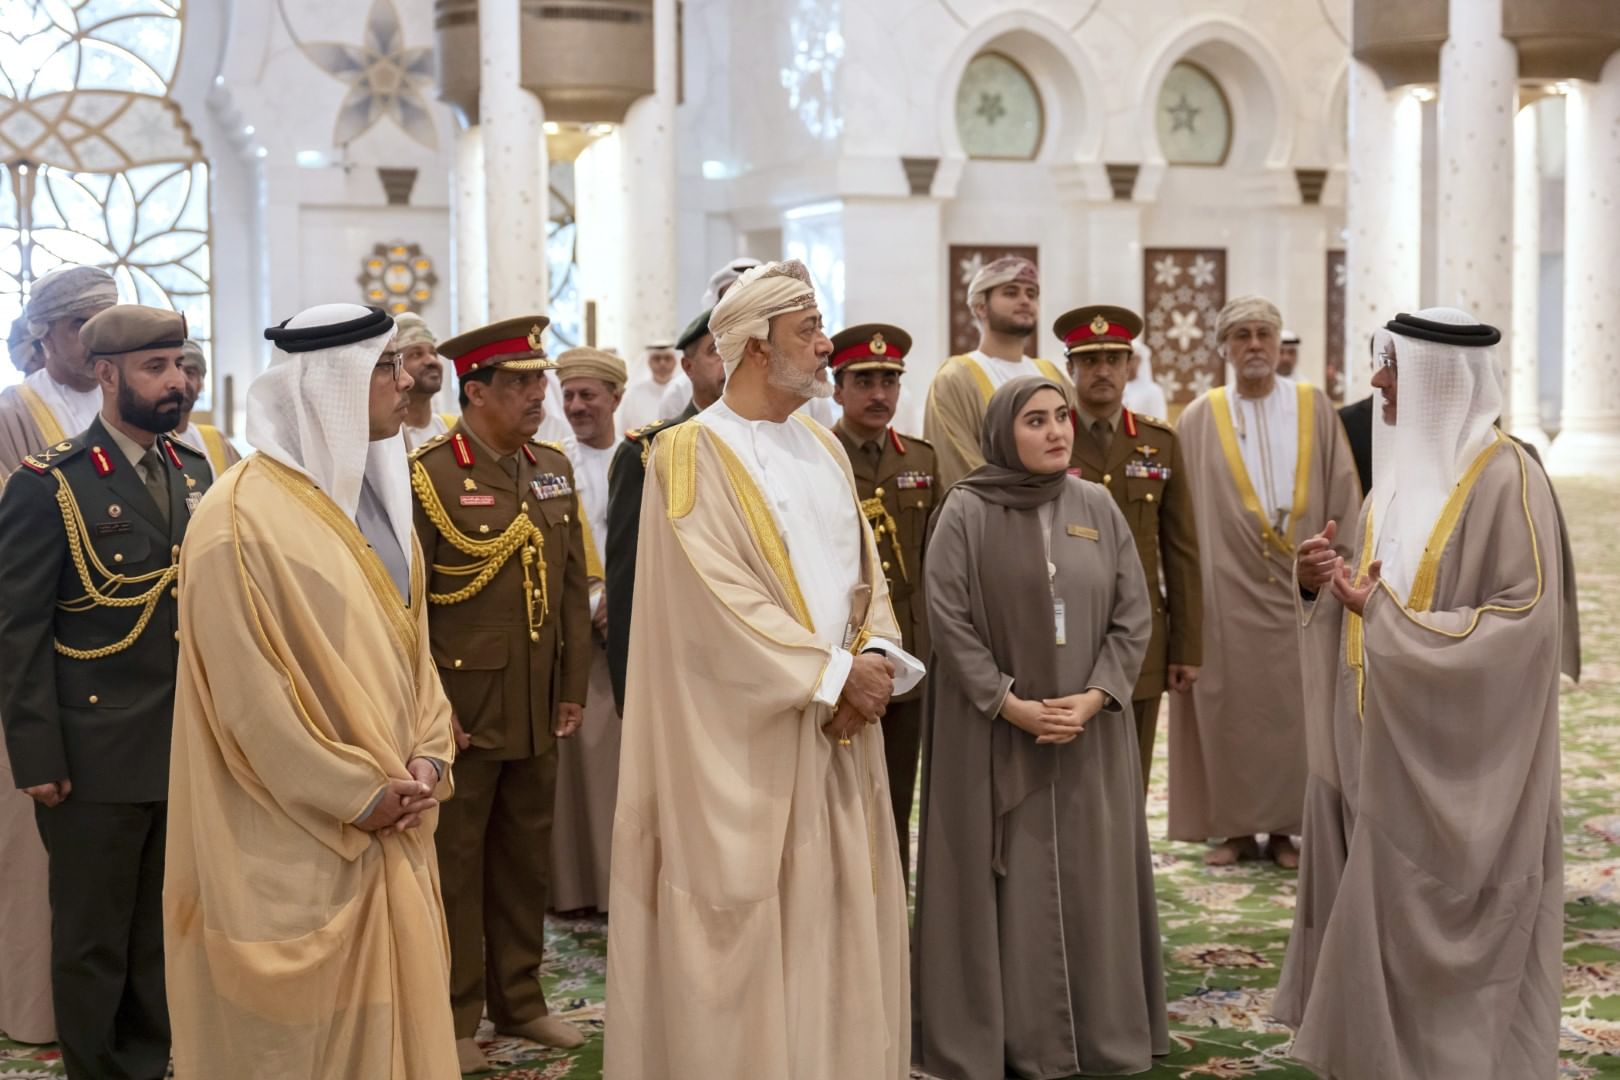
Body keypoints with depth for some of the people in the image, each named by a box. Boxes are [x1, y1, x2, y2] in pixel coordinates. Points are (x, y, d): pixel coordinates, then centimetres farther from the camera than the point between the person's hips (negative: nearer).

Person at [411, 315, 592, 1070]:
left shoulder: (554, 469, 8)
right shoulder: (426, 475, -11)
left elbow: (574, 586, 11)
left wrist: (574, 687, 8)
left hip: (538, 710, 6)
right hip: (461, 710, -6)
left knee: (526, 858, 15)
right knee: (455, 862, 6)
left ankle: (519, 999, 28)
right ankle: (454, 1018, 17)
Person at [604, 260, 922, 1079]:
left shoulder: (824, 447, 13)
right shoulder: (692, 453, -10)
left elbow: (866, 571, 12)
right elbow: (721, 600, -17)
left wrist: (876, 657, -7)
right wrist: (835, 672, -15)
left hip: (839, 729, 7)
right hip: (746, 738, -7)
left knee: (836, 924, 12)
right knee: (745, 933, 1)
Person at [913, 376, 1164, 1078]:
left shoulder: (1097, 507, 5)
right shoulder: (966, 511, -5)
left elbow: (1133, 615, 3)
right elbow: (948, 621, -9)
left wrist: (1092, 698, -10)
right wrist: (1011, 704, -15)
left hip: (1089, 730, 3)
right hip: (993, 733, -3)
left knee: (1087, 882, 8)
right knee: (1002, 884, 2)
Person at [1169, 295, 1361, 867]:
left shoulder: (1314, 408, 5)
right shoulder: (1200, 418, 2)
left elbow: (1342, 491, 3)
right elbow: (1180, 510, 2)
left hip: (1298, 583, 1)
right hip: (1228, 584, -1)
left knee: (1293, 706, 4)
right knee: (1231, 704, 2)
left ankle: (1284, 827, 14)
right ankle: (1236, 827, 11)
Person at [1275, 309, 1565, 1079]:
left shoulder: (1505, 480, -16)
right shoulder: (1399, 471, 9)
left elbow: (1525, 619, -20)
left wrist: (1389, 618, -23)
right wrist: (1318, 584, -5)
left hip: (1453, 753, -8)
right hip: (1380, 737, 8)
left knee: (1437, 924, 0)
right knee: (1378, 915, 13)